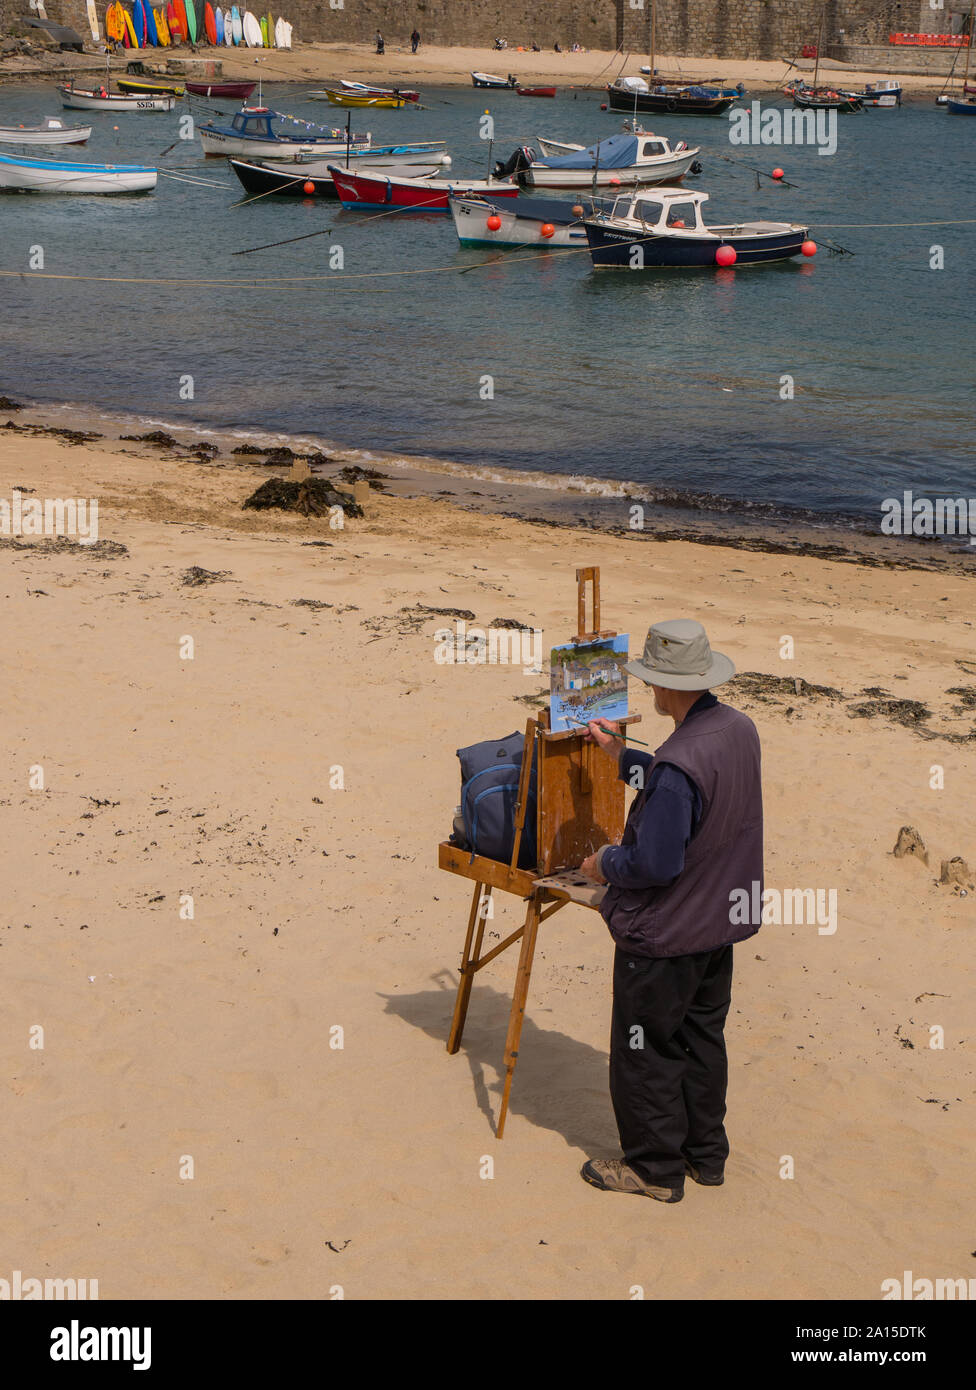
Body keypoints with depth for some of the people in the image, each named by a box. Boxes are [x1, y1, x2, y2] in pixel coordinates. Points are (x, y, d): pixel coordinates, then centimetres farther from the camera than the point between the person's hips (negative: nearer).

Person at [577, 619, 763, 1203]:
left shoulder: (678, 764, -31)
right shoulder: (740, 730, -2)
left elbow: (655, 864, -28)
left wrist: (607, 863, -8)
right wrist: (622, 755, 23)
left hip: (664, 935, -9)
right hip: (720, 920, 9)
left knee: (646, 1049, 8)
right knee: (702, 1038, 21)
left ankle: (655, 1166, 20)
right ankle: (705, 1153, 32)